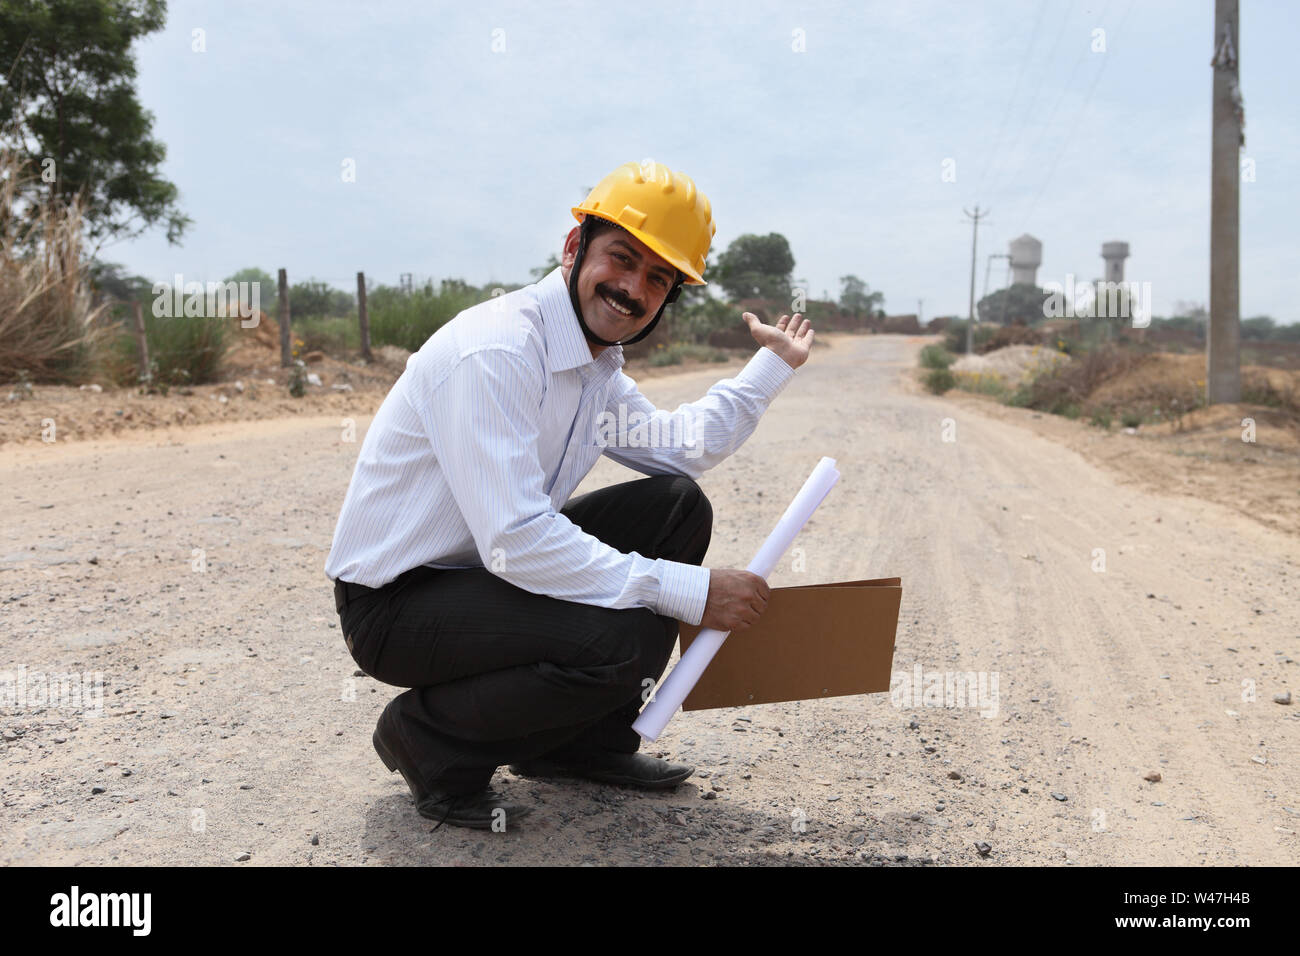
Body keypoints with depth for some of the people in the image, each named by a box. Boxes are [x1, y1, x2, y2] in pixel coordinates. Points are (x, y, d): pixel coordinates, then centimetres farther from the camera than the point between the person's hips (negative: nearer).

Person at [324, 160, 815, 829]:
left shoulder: (597, 368, 6)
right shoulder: (494, 352, -25)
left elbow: (681, 447, 20)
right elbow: (515, 541, -31)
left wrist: (775, 363, 17)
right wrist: (687, 591, -27)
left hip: (487, 572, 9)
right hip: (393, 604, -9)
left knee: (677, 504, 2)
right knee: (624, 636, -29)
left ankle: (586, 742, 11)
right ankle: (428, 738, -2)